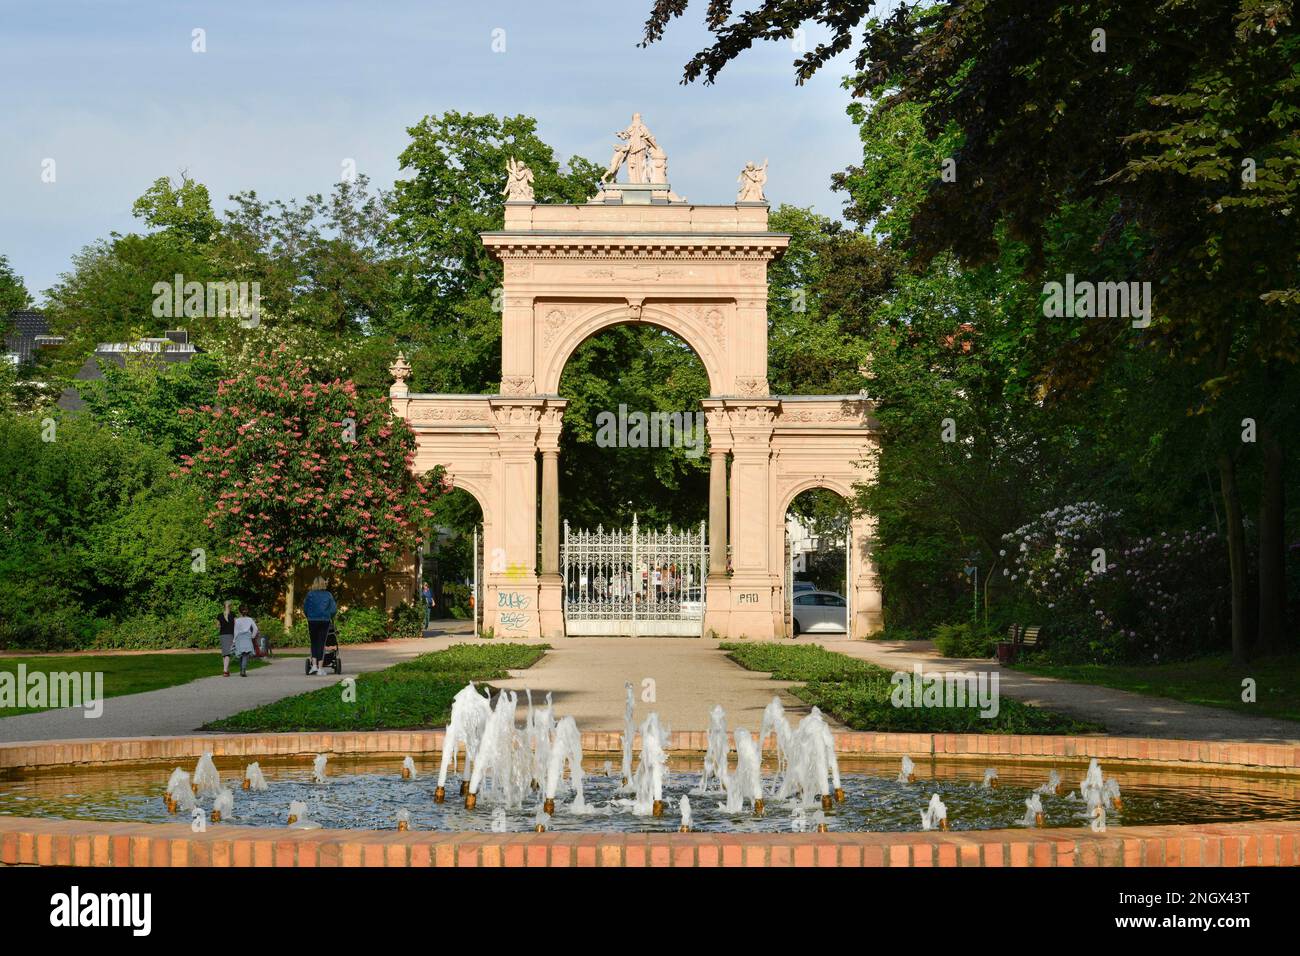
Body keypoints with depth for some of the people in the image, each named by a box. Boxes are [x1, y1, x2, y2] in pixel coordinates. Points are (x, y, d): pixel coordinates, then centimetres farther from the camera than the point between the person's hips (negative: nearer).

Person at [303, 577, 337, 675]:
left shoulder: (310, 594, -2)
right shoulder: (328, 595, 1)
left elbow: (305, 608, 2)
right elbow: (334, 609, 2)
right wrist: (330, 617, 20)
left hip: (312, 620, 0)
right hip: (325, 621, 0)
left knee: (314, 643, 11)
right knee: (321, 644, 4)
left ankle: (314, 665, -3)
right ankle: (320, 668, 2)